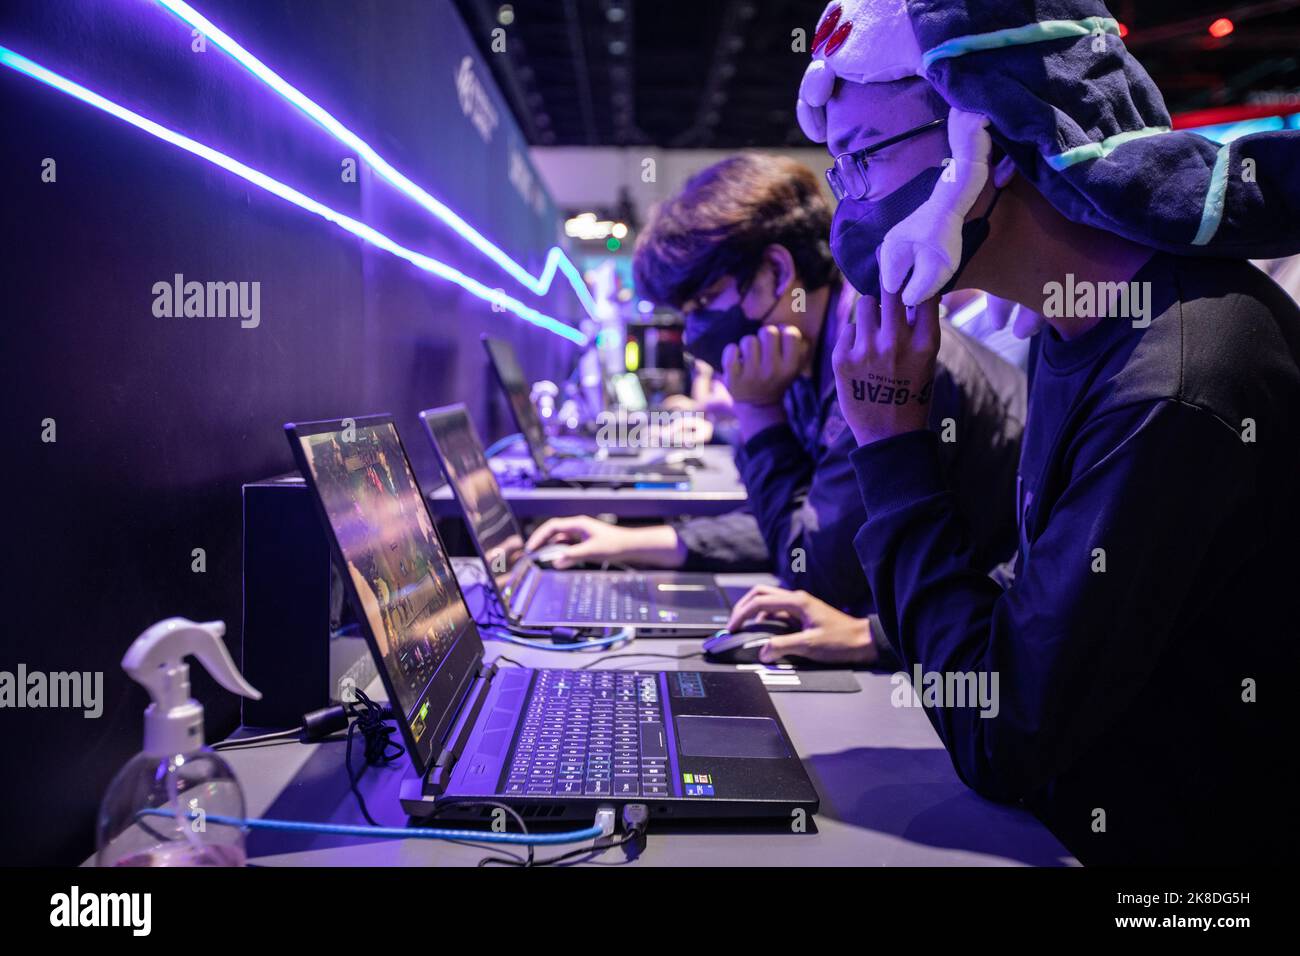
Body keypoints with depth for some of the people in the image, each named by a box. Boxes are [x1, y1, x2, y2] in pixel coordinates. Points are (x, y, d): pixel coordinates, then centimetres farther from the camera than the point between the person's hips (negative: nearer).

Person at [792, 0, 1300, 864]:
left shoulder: (1177, 387, -27)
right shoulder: (1082, 322, 1)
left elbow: (1001, 745, -22)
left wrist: (893, 442, -19)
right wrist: (883, 629, 1)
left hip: (1197, 842, -7)